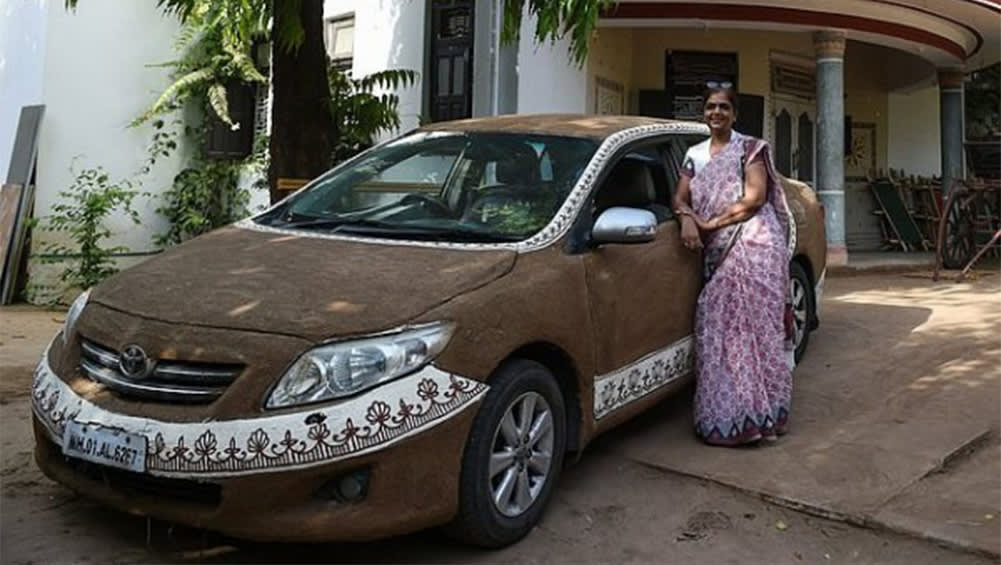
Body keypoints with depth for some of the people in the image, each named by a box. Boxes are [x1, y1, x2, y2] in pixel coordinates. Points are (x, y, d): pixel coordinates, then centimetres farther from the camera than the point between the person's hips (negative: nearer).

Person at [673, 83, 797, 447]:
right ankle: (723, 416, 4)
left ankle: (756, 414, -6)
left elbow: (754, 197, -6)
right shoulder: (695, 155, 19)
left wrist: (711, 223, -10)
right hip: (716, 253, 5)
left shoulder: (751, 148, 5)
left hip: (754, 244, -5)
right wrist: (687, 219, -10)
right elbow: (680, 198, 12)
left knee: (753, 324, -9)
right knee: (718, 329, -1)